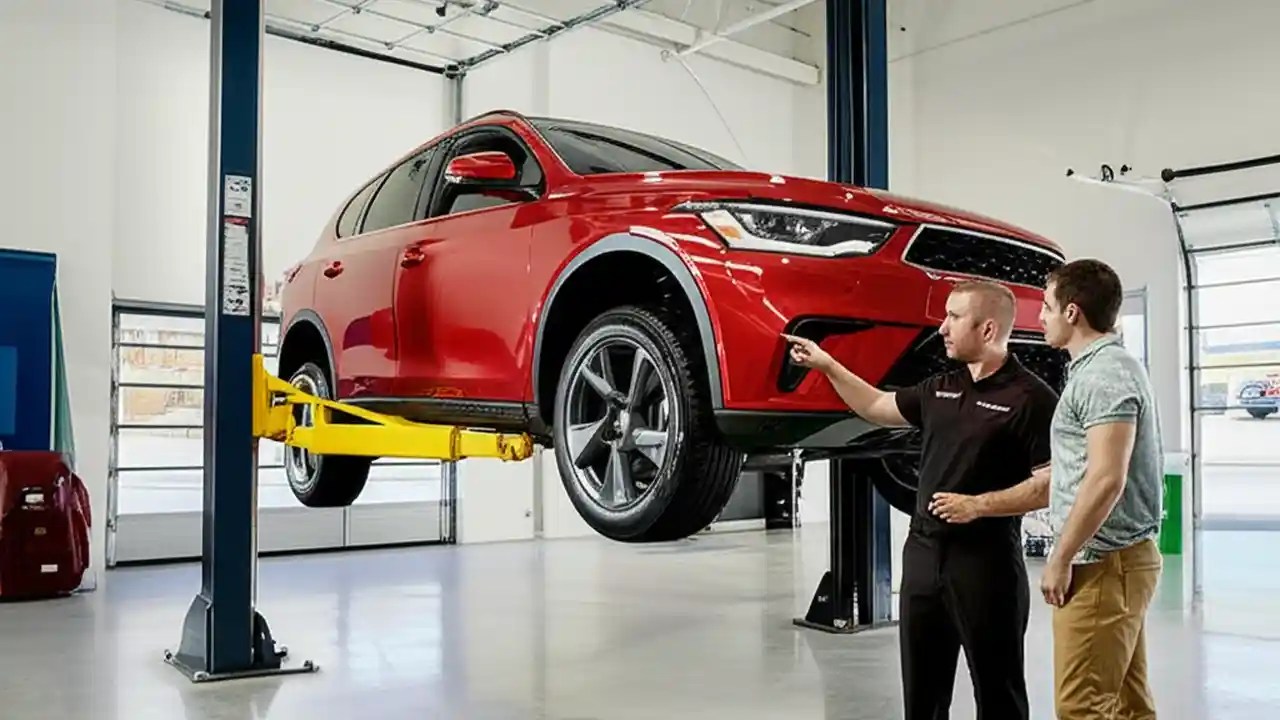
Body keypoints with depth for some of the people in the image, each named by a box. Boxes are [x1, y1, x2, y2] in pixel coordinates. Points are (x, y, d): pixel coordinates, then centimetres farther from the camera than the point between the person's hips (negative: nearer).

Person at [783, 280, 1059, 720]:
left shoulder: (1031, 398, -11)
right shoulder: (940, 389, 11)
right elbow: (876, 407, 24)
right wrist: (827, 365, 19)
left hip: (986, 558, -7)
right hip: (923, 551, 7)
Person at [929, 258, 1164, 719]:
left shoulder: (1105, 371, -14)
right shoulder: (1095, 371, 18)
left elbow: (1106, 479, -24)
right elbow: (1062, 480, 20)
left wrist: (1060, 559, -17)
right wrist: (978, 506, 17)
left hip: (1103, 562, -10)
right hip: (1115, 560, 10)